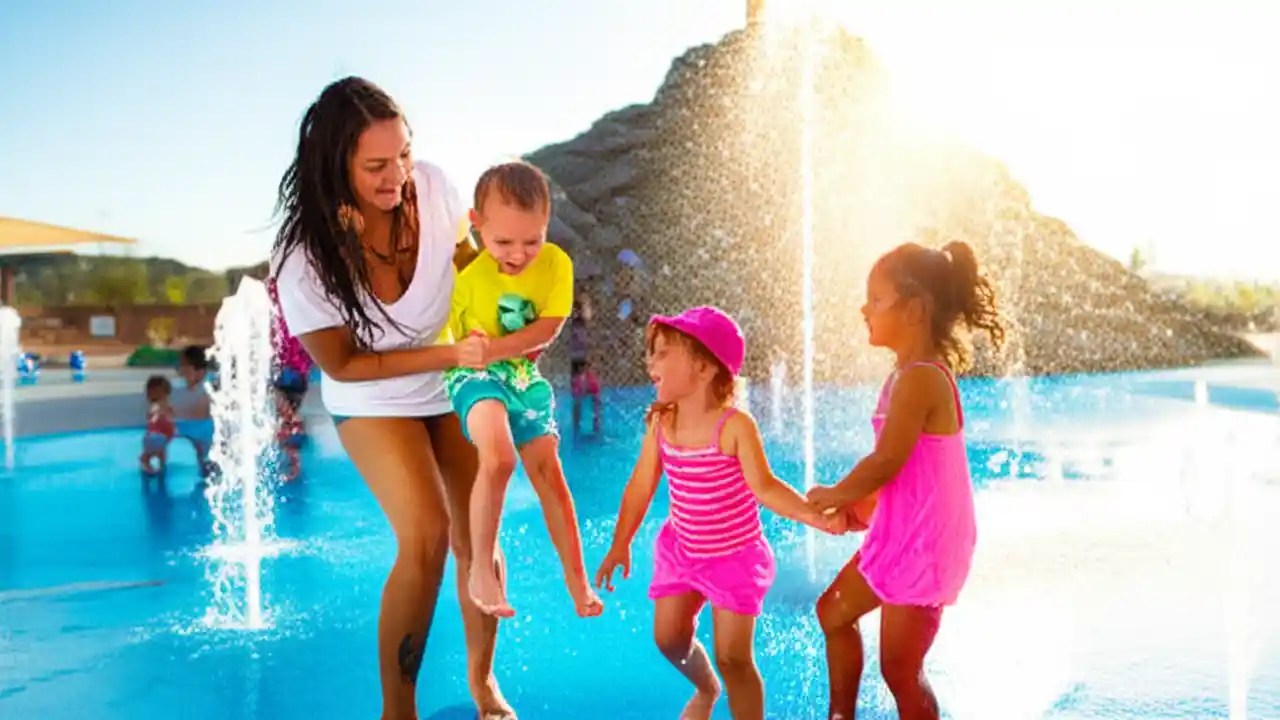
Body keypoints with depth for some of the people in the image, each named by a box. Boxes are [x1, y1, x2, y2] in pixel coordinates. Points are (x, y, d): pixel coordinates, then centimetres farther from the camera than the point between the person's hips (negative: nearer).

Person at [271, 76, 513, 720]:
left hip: (455, 384, 3)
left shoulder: (431, 187, -22)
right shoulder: (305, 258, -29)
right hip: (373, 403, -3)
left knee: (477, 538, 4)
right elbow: (343, 365, -18)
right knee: (426, 536, -19)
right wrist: (450, 355, -26)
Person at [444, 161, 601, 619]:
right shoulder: (466, 276, -19)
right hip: (474, 374, -4)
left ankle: (577, 578, 16)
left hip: (524, 375, 4)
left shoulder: (556, 263, -12)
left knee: (547, 469, 5)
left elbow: (548, 329, -17)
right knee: (498, 458, -29)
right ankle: (481, 567, -13)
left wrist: (494, 348, -28)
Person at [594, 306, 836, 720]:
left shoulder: (734, 426, -24)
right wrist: (620, 545, 5)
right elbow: (641, 486, 0)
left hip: (735, 556, -5)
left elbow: (765, 488, -24)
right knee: (669, 638, 15)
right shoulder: (660, 423, -9)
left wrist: (816, 515, -37)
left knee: (733, 657, -4)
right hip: (681, 550, 5)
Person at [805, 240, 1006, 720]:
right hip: (904, 533, 10)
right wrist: (854, 500, 7)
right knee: (834, 611, 25)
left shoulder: (918, 378, -24)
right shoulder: (922, 372, 6)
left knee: (900, 669, 3)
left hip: (922, 542, -10)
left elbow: (887, 461, -23)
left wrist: (835, 495, -7)